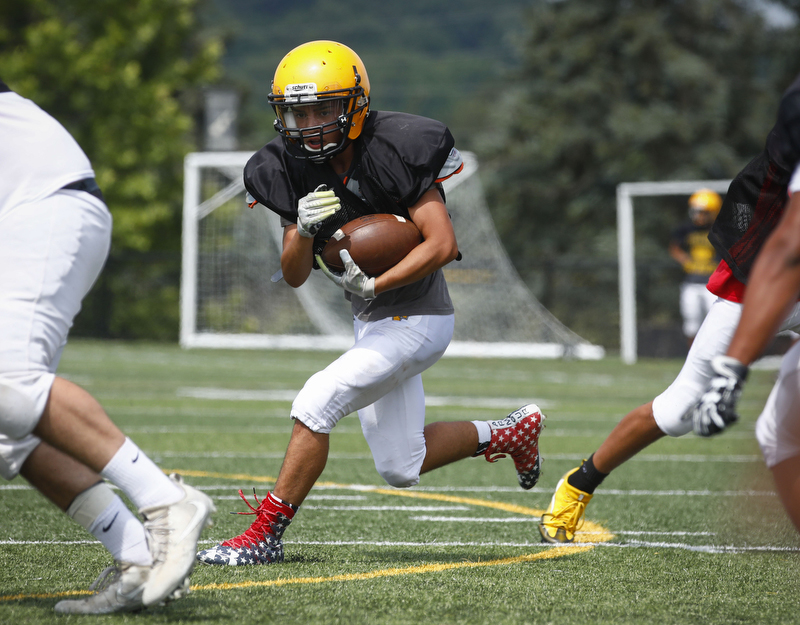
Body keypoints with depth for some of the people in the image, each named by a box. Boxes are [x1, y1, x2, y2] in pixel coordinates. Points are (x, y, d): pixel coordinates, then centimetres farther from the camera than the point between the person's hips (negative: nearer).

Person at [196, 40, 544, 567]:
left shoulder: (392, 151, -22)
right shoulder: (295, 168, -3)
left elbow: (443, 244, -24)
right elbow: (294, 276, -2)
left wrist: (375, 286, -31)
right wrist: (303, 229, -23)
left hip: (416, 319, -8)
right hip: (372, 322, 8)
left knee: (315, 403, -20)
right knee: (401, 468, 14)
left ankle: (265, 536, -10)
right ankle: (509, 434, 36)